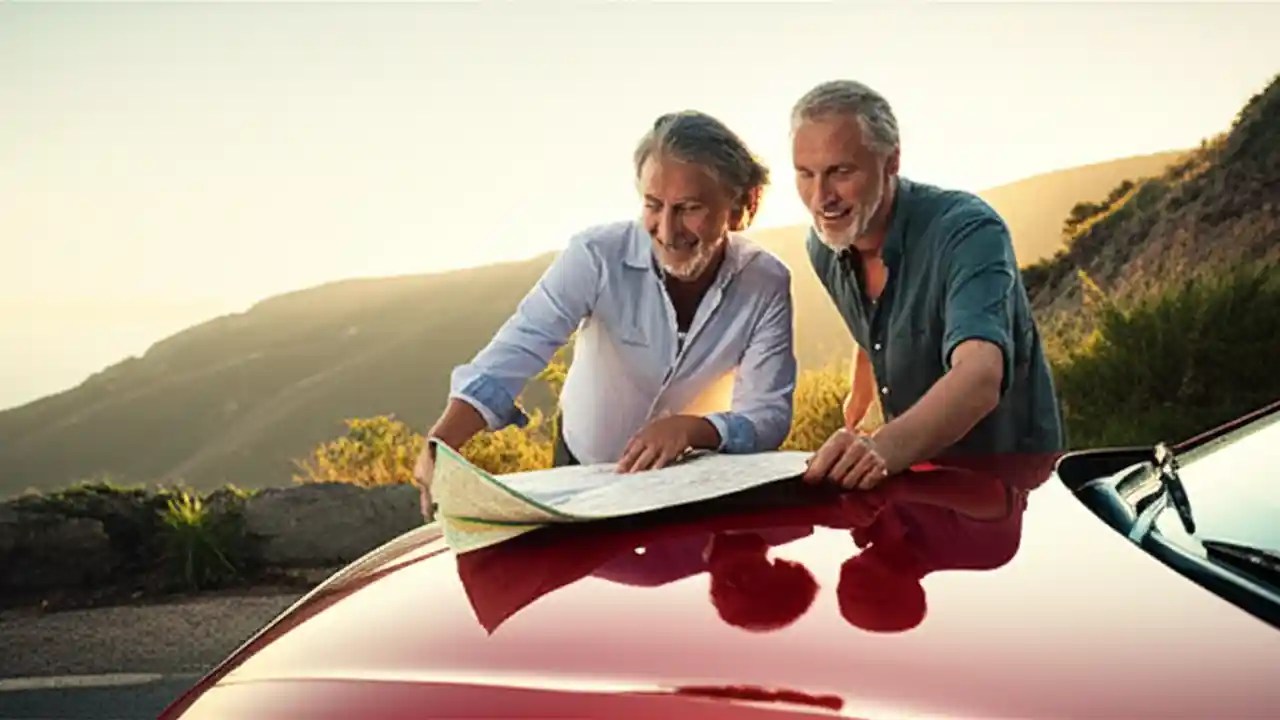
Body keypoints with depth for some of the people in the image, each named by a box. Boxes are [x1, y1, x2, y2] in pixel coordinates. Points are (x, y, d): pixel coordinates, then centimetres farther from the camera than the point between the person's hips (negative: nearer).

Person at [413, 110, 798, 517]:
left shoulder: (766, 285, -15)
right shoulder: (599, 256, -20)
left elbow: (769, 415, -17)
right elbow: (517, 351, -29)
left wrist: (692, 428, -37)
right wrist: (440, 445, -45)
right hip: (584, 472, 1)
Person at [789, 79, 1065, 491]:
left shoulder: (967, 232, -22)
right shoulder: (824, 246, -3)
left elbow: (980, 378, -38)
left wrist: (885, 447, -53)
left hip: (1009, 473, -5)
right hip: (917, 471, 5)